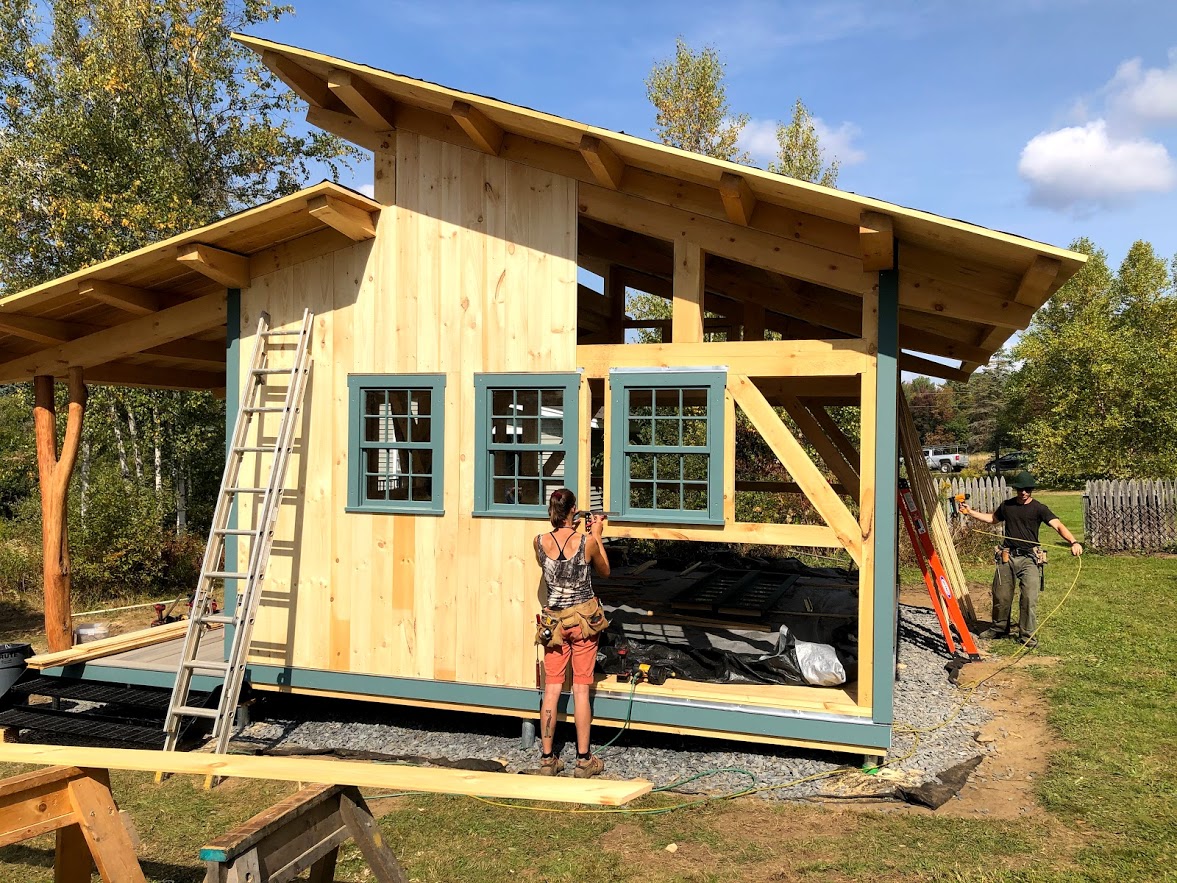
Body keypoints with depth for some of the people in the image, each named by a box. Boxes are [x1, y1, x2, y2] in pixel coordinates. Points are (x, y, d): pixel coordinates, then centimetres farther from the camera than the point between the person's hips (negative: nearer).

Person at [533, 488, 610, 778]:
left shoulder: (540, 542, -6)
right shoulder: (587, 542, -13)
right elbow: (605, 571, 7)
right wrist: (597, 536, 12)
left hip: (554, 620, 2)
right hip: (584, 619, -2)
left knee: (552, 689, 8)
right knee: (581, 689, 4)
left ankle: (547, 759, 14)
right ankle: (584, 760, 11)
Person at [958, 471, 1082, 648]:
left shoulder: (1039, 508, -5)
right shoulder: (1007, 506, 9)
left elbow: (1058, 525, -18)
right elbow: (992, 519, 28)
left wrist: (1073, 542, -34)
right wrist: (970, 512, 25)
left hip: (1029, 559, -4)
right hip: (1007, 557, 4)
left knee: (1029, 598, -9)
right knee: (1001, 596, 12)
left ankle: (1027, 634, 4)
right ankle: (999, 628, 31)